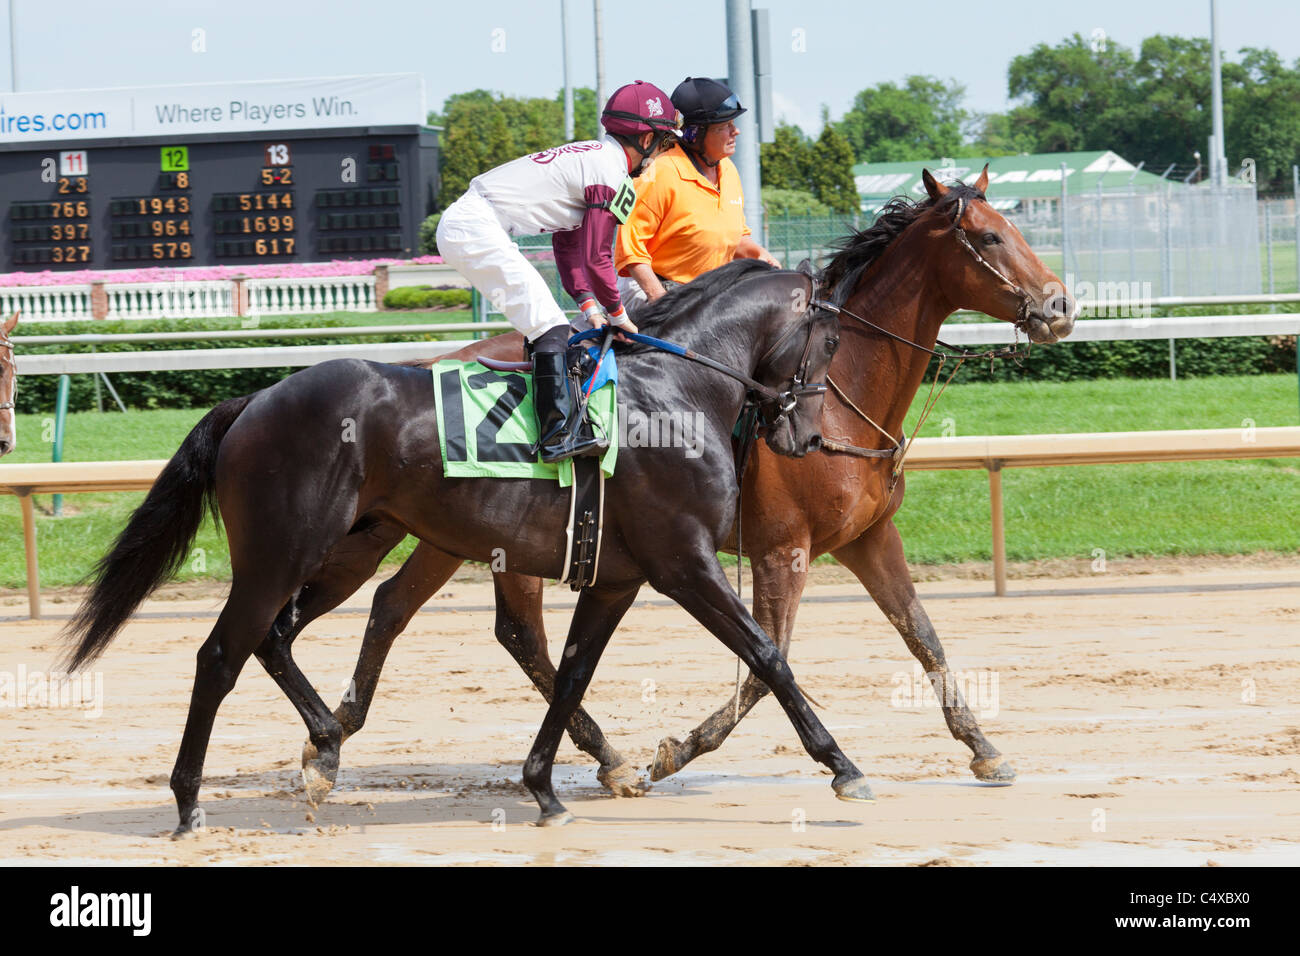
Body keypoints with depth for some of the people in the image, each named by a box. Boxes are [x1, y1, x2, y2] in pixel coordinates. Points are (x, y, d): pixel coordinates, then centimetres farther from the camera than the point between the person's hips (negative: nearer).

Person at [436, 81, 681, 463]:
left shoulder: (588, 157, 21)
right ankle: (560, 434, -22)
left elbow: (567, 245, 23)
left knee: (542, 322, 17)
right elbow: (596, 257, -10)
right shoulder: (613, 175, -10)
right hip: (477, 229, -10)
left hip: (457, 224, 10)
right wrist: (617, 313, 4)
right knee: (550, 327, -14)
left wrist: (589, 303, 15)